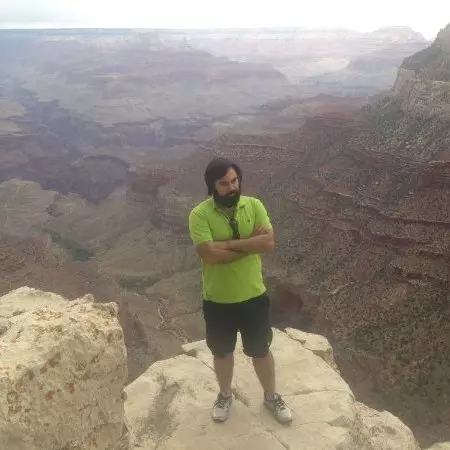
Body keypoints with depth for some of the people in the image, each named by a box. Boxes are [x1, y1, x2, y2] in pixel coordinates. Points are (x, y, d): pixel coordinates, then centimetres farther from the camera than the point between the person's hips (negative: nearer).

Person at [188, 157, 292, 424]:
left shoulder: (254, 205, -7)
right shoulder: (199, 215, -15)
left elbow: (269, 242, -19)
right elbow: (210, 254, -27)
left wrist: (228, 243, -24)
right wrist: (250, 242, -20)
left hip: (254, 296, 1)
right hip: (217, 300, -1)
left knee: (261, 351, 19)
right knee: (222, 352, 20)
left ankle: (271, 396, 42)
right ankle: (225, 395, 46)